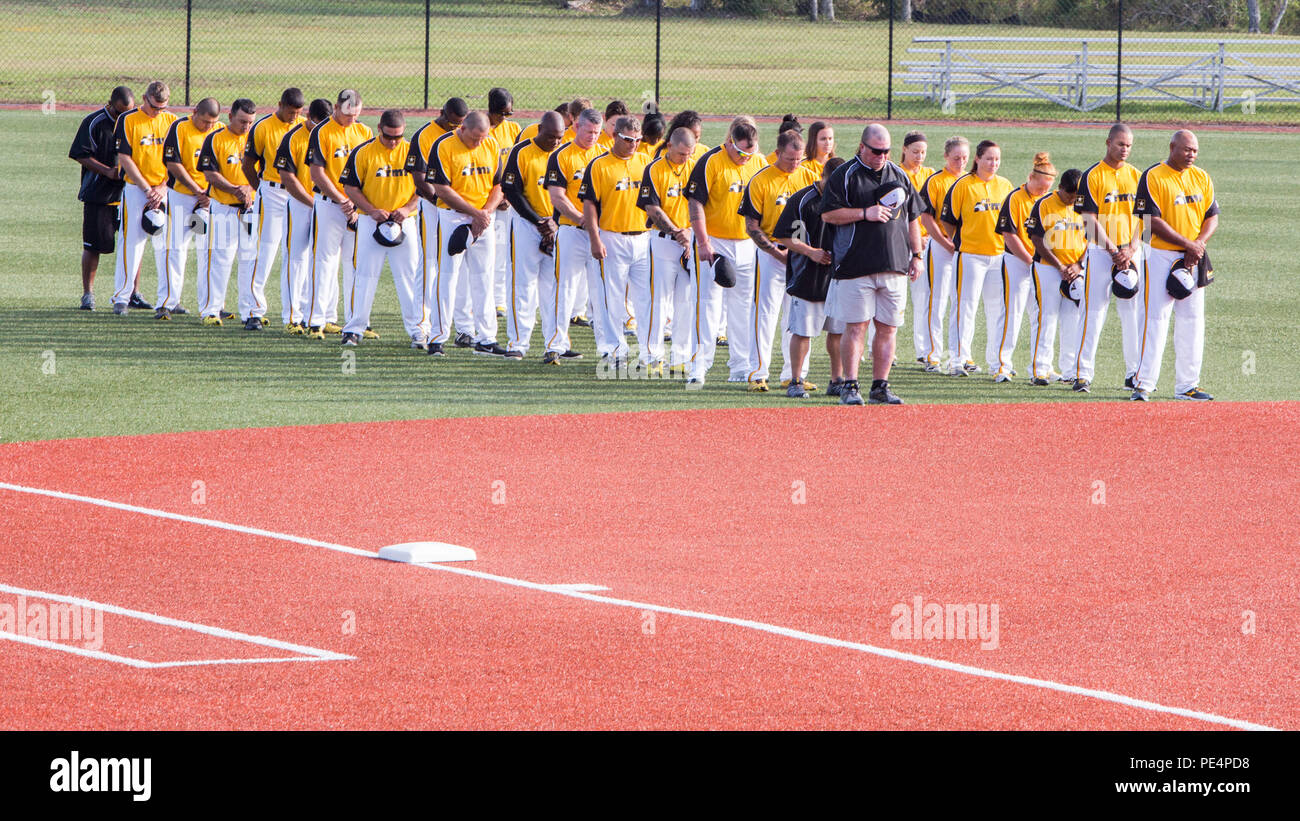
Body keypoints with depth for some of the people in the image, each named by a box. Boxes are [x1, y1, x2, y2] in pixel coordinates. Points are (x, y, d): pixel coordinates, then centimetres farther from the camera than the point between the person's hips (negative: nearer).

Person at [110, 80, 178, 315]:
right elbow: (124, 158, -6)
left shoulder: (171, 121, 8)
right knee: (131, 243, -5)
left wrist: (163, 188, -6)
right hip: (135, 188, -3)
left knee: (166, 245, 3)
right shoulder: (128, 120, -3)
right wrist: (147, 189, -10)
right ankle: (122, 297, 0)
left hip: (165, 191, 3)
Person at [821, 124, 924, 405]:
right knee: (855, 327, -6)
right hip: (856, 266, -5)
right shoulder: (845, 175, 0)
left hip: (894, 266, 5)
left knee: (888, 328, 4)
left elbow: (912, 219, 21)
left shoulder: (899, 176, 15)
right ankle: (850, 386, -2)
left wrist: (916, 255, 14)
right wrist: (865, 213, -14)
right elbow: (828, 214, -6)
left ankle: (880, 387, 10)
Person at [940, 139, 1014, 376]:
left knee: (997, 308, 8)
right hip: (970, 255, -5)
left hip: (1000, 254, 5)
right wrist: (958, 242, -3)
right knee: (965, 305, -6)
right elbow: (948, 219, 0)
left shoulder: (1005, 186, 11)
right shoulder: (963, 186, -4)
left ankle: (996, 360, 17)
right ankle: (958, 359, -3)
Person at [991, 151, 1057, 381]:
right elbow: (1010, 236, -10)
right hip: (1016, 261, -5)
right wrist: (1029, 260, -12)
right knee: (1012, 313, -8)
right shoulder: (1015, 199, -8)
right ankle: (1003, 364, -5)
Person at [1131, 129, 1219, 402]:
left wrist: (1199, 243, -9)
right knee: (1156, 319, -9)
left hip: (1194, 258, 6)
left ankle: (1187, 385, 12)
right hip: (1162, 256, -6)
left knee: (1192, 321, 6)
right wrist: (1188, 244, -18)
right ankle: (1144, 384, -7)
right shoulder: (1153, 177, -8)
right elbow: (1153, 220, -15)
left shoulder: (1202, 178, 10)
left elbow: (1212, 216, 11)